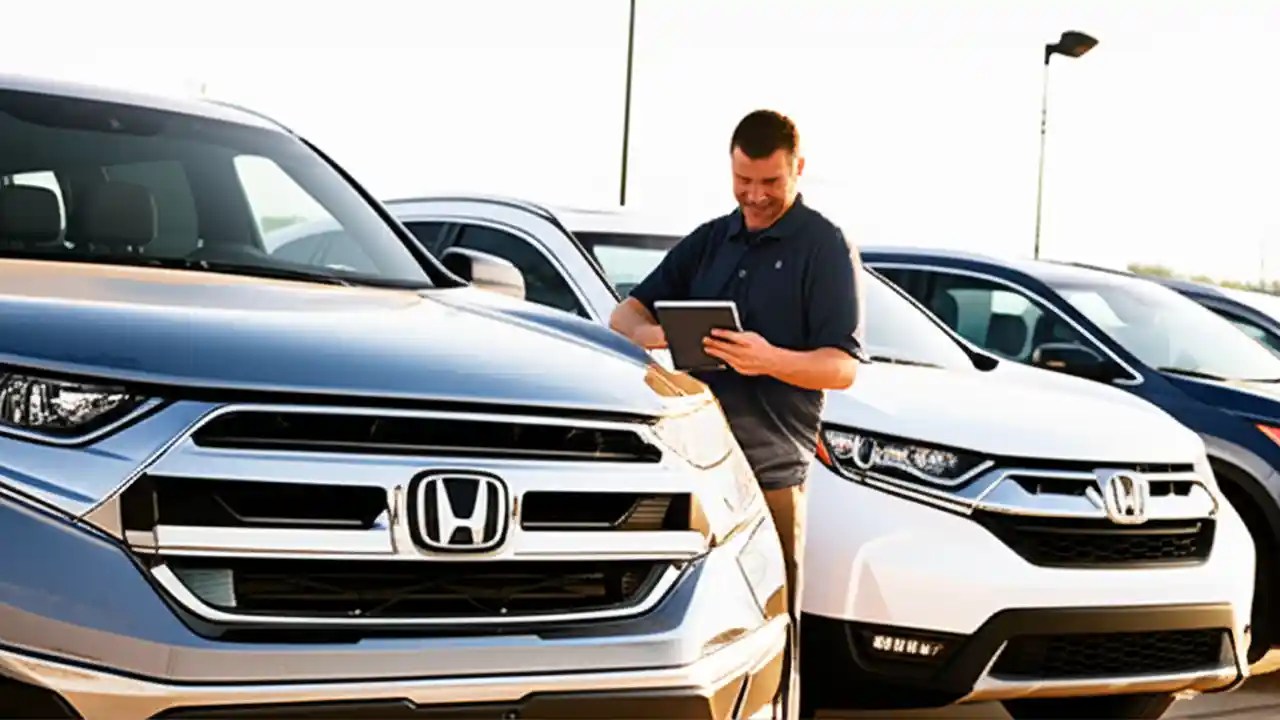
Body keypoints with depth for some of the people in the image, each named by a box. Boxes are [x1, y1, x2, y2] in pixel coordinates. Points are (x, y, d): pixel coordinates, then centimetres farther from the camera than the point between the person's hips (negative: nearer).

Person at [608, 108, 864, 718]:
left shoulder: (825, 248, 2)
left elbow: (842, 367, -5)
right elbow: (626, 312, 16)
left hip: (769, 472, -4)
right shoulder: (708, 241, 18)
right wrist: (645, 331, -9)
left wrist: (771, 360, -25)